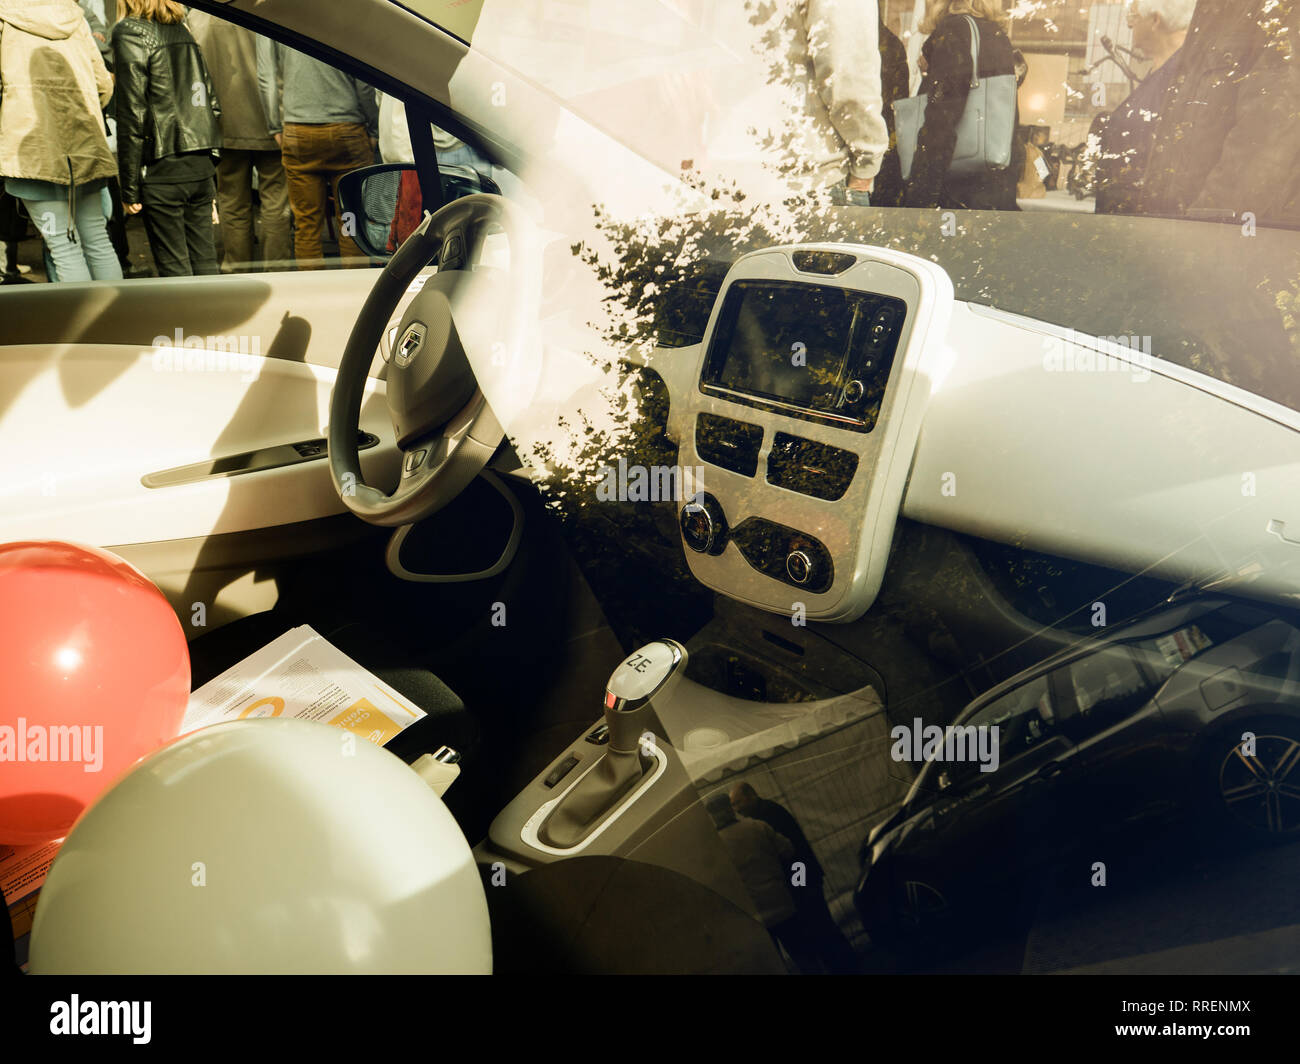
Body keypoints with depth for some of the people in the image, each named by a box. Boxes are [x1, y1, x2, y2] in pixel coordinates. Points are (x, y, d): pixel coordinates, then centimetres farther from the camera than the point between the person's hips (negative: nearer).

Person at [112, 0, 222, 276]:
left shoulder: (130, 33, -6)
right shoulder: (183, 30, 13)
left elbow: (133, 114, -11)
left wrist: (129, 188, -8)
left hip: (162, 171, -6)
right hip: (201, 168, 6)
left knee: (174, 268, 0)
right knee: (204, 262, 10)